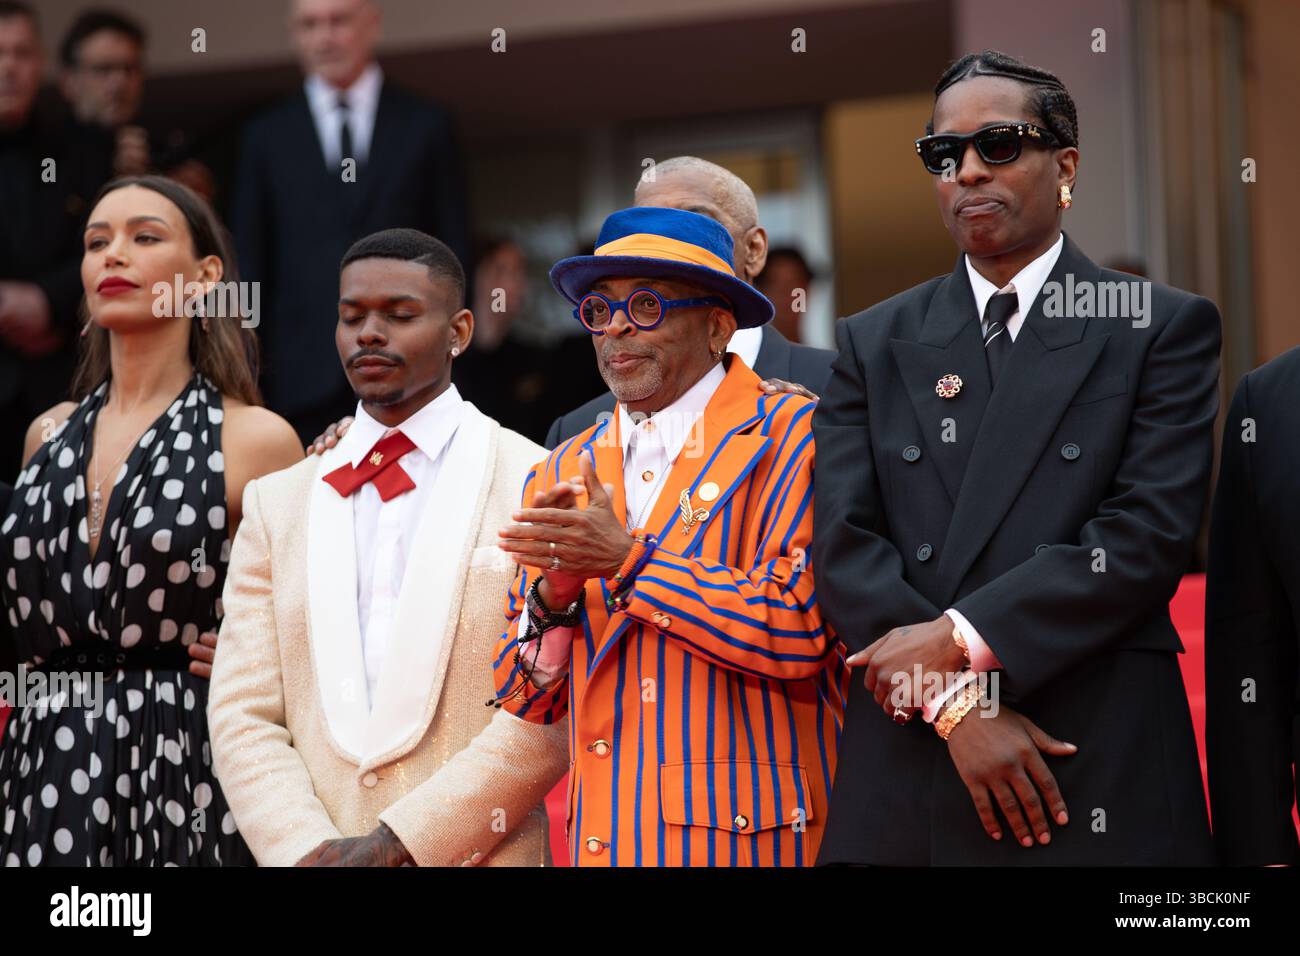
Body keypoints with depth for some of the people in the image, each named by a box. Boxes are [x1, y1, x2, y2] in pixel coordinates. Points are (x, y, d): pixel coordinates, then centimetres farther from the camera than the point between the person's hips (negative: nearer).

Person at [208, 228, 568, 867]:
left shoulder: (536, 488, -3)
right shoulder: (277, 505, 9)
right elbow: (242, 717, 3)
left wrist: (403, 840, -15)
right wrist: (306, 848, -12)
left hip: (480, 852, -3)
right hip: (304, 847, 3)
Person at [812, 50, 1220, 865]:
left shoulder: (1165, 328, 3)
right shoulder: (874, 343, 11)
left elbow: (1151, 532, -8)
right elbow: (844, 544, 1)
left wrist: (961, 640, -14)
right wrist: (958, 703, -12)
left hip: (1103, 781, -2)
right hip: (904, 776, 2)